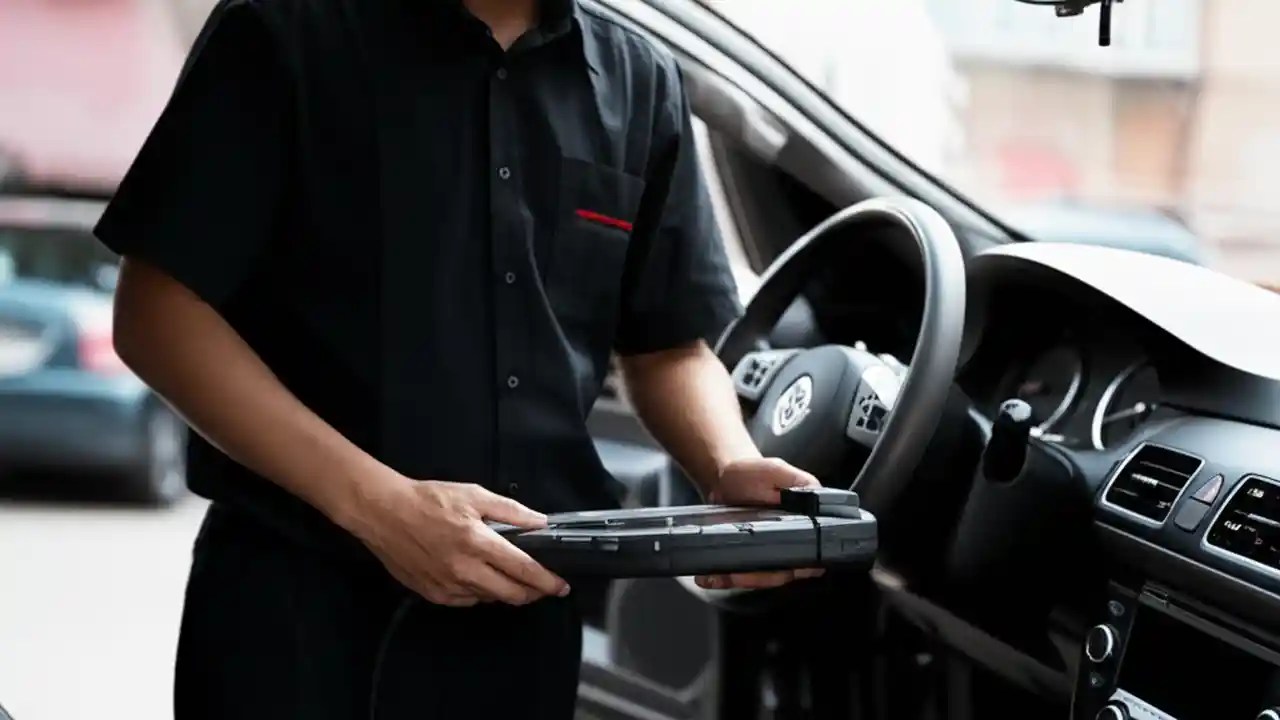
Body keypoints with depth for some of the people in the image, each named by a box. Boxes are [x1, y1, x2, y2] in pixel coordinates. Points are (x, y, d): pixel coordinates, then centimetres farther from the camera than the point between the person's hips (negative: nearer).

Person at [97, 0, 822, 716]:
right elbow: (159, 313, -10)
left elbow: (670, 349, 13)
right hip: (296, 591, -4)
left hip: (527, 602, 4)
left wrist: (732, 469, -9)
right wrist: (373, 502, -21)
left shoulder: (642, 84, 6)